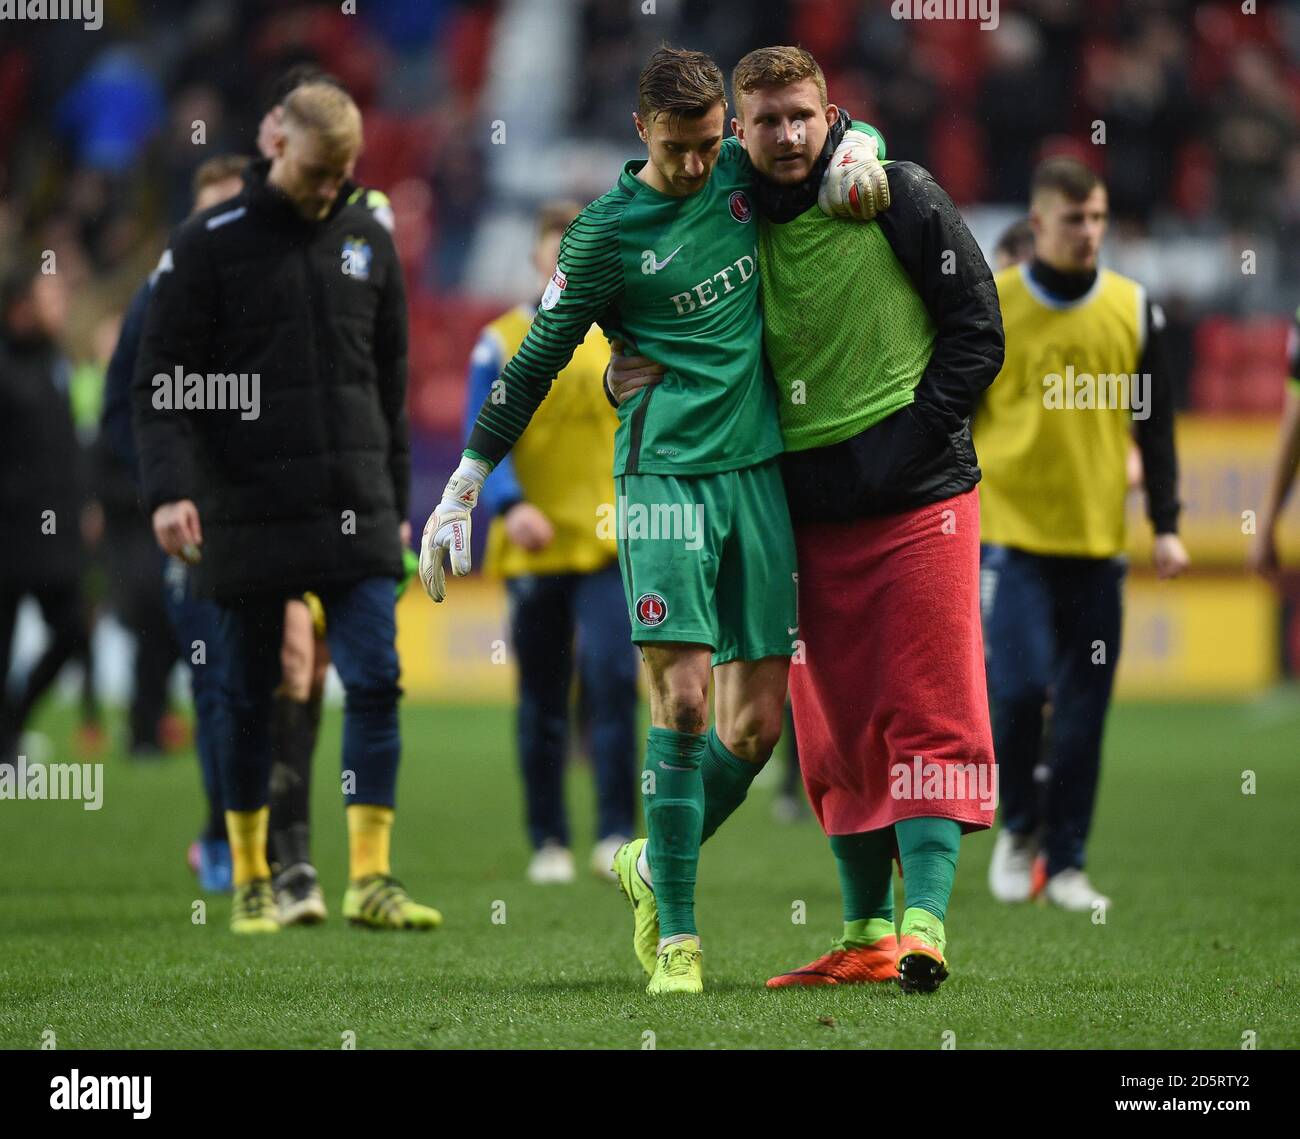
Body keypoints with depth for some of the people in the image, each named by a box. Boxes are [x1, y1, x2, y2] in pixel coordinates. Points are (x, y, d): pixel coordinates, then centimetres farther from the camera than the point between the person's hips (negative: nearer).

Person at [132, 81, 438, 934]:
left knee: (376, 681, -7)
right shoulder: (210, 245, -3)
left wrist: (396, 500, 16)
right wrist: (170, 488, -17)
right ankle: (251, 880, 15)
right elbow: (162, 380, -5)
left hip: (356, 513, 3)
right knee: (250, 701, 4)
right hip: (249, 513, -3)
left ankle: (370, 877, -6)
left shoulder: (369, 240, 10)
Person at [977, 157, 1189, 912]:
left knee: (1085, 708, 1)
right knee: (1019, 687, -13)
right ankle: (1019, 826, 11)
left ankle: (1065, 862, 10)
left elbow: (1155, 424, 11)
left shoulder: (1133, 309, 6)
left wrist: (1167, 525, 5)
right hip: (1012, 531, -2)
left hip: (1099, 537, 2)